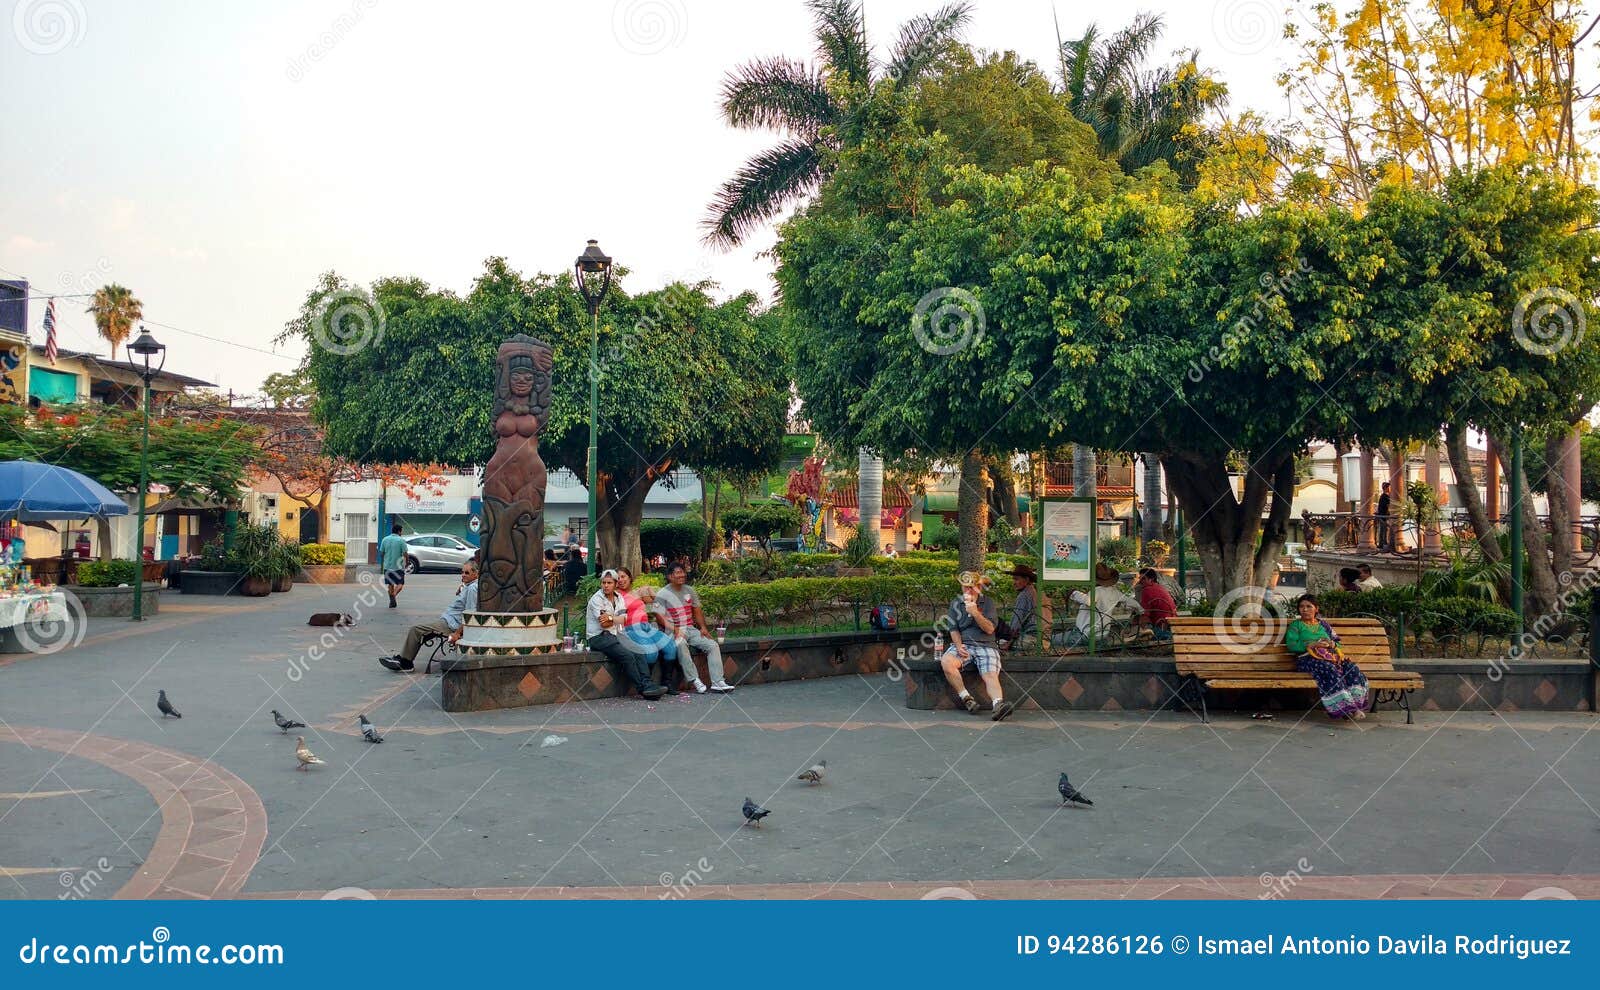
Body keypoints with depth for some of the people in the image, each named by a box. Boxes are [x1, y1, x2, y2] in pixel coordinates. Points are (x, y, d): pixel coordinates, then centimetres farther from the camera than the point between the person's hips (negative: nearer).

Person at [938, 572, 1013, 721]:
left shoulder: (988, 602, 9)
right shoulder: (955, 604, 15)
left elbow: (989, 629, -2)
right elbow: (954, 629, 8)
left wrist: (975, 613, -15)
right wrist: (958, 646, -11)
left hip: (985, 646, -1)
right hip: (963, 645, 1)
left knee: (991, 675, -28)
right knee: (946, 661, -31)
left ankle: (998, 704, -51)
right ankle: (966, 698, -28)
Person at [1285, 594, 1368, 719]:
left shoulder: (1323, 623, 28)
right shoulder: (1296, 625, 16)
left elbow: (1337, 642, 24)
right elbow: (1291, 645, 0)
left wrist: (1332, 644, -1)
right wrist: (1312, 645, -10)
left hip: (1330, 655, 5)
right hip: (1309, 657, -5)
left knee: (1352, 669, -26)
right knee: (1328, 669, -38)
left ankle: (1354, 704, -33)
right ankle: (1342, 707, -42)